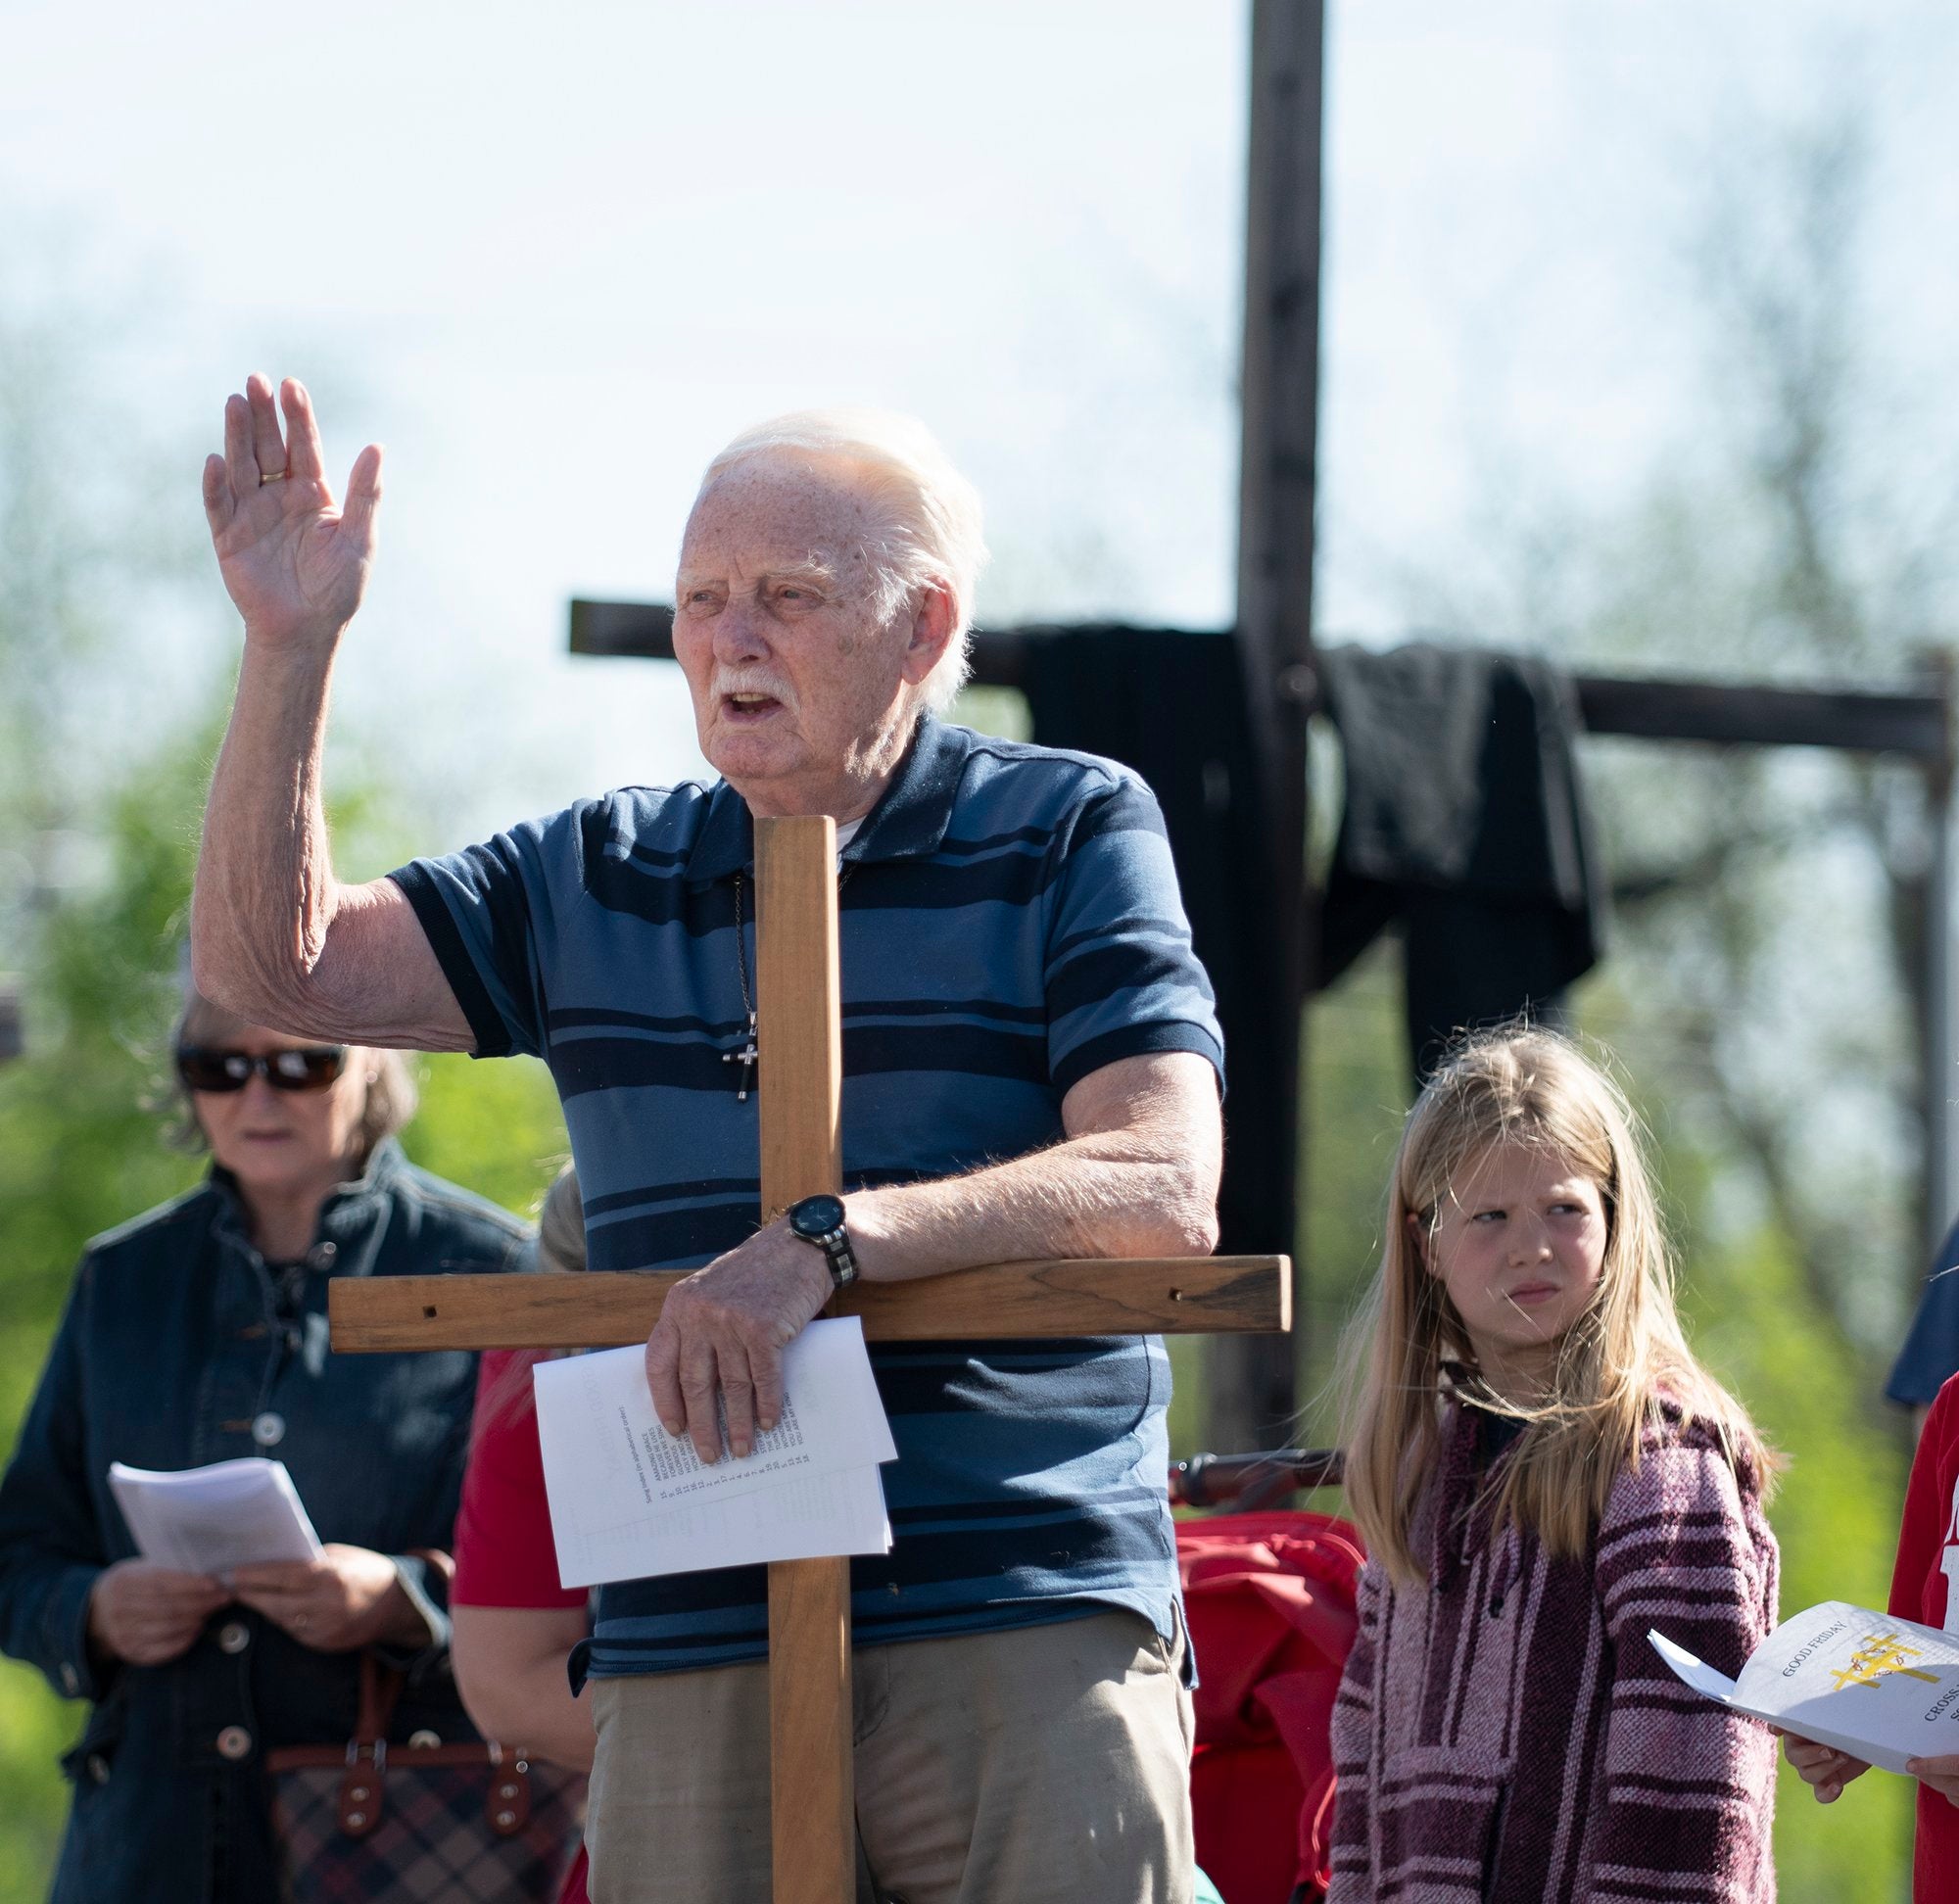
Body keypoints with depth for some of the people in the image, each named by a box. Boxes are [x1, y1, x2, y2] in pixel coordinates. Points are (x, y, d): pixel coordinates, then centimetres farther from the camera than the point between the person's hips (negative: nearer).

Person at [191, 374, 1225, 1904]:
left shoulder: (1072, 833, 3)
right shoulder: (600, 877, 17)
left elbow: (1164, 1191, -9)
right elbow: (278, 962, 12)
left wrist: (829, 1240, -21)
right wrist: (293, 644, 1)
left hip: (1031, 1623, -3)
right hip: (689, 1652, 3)